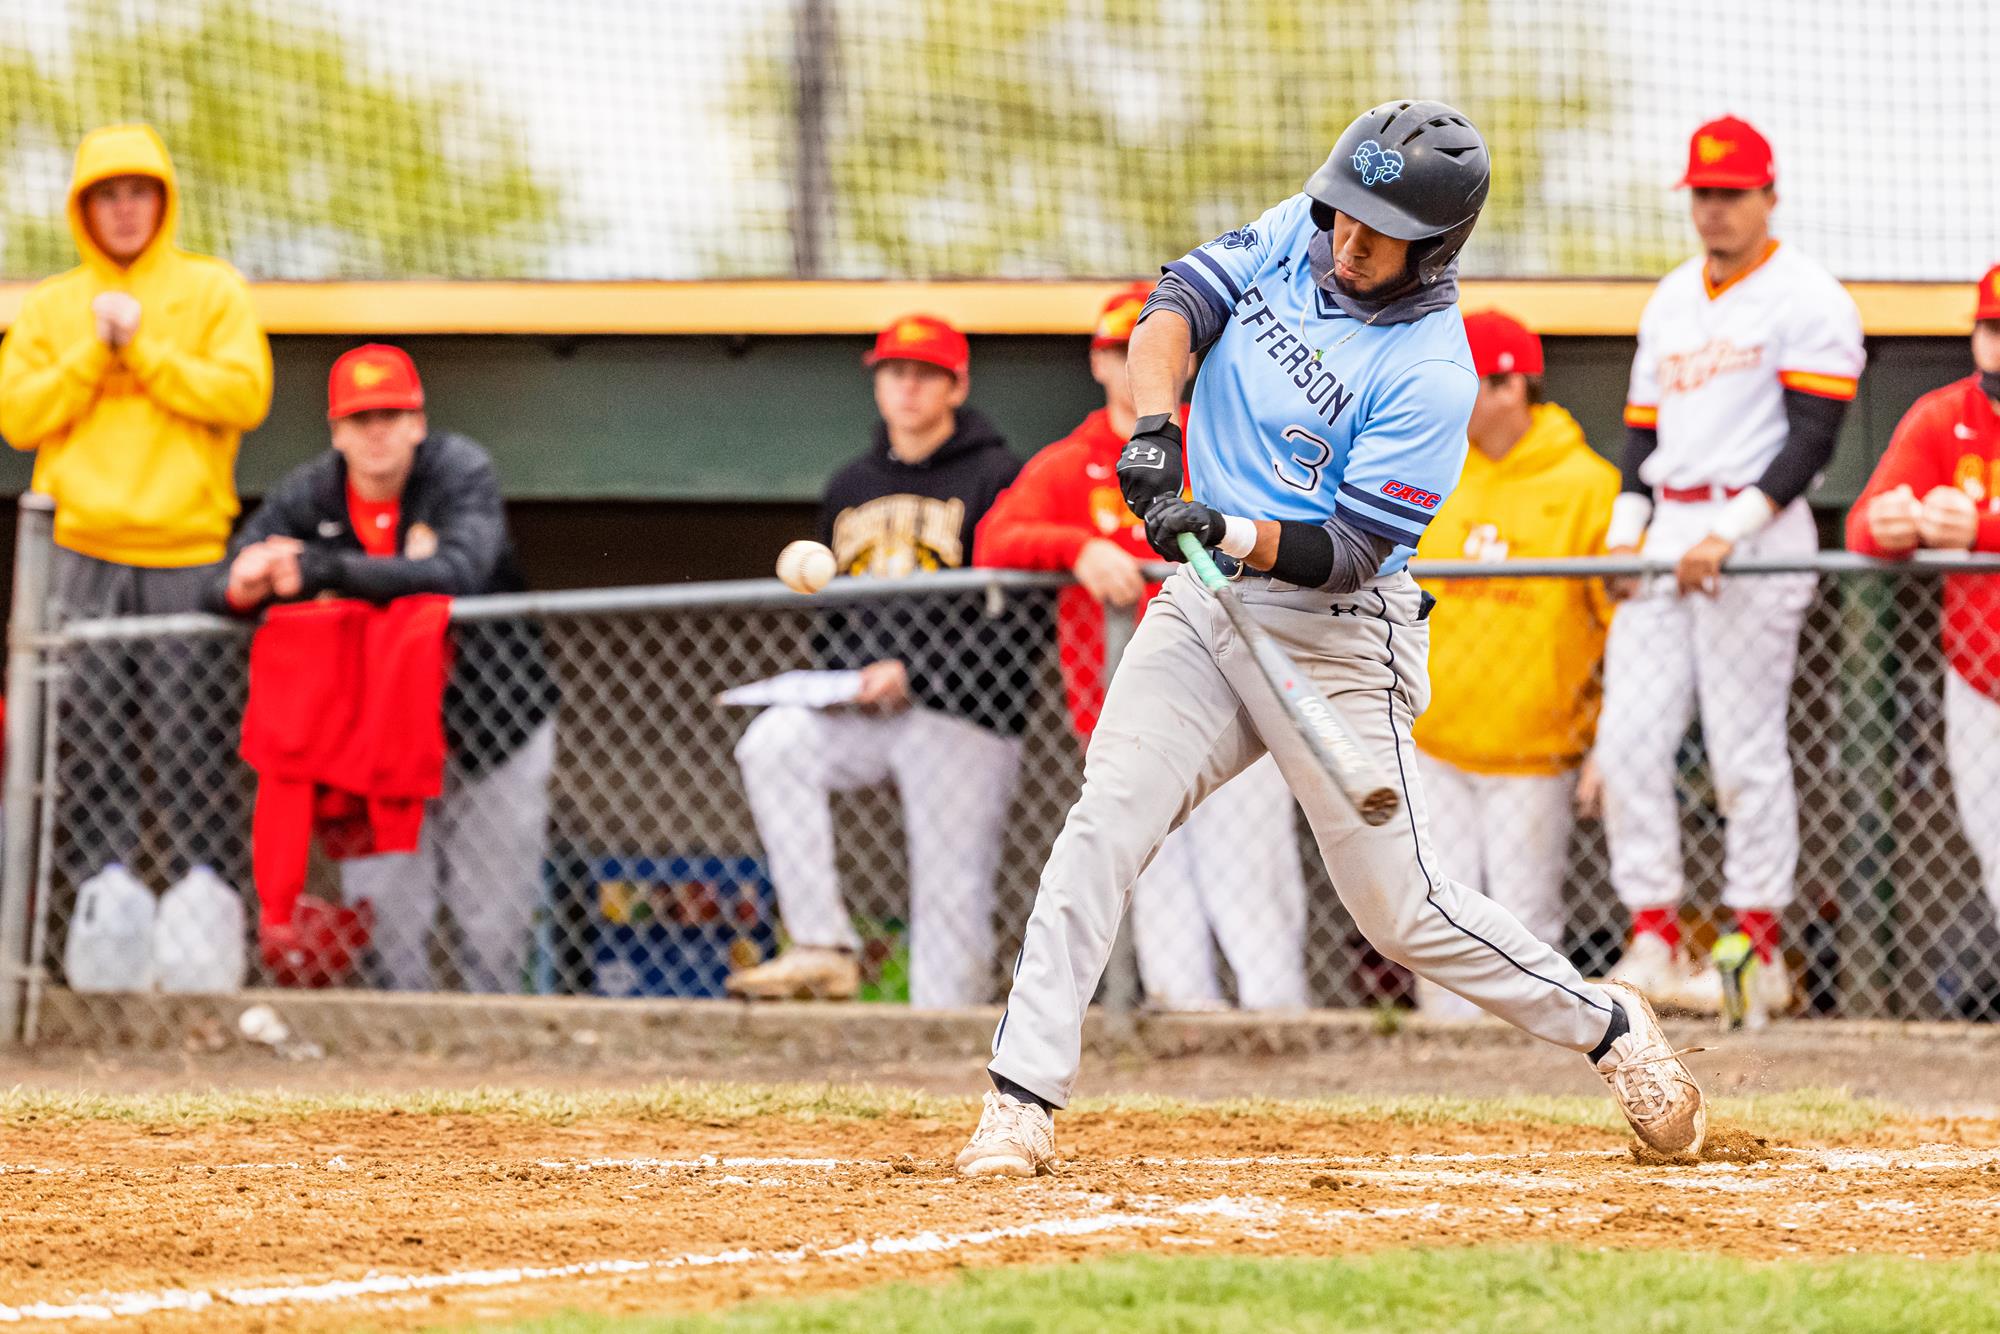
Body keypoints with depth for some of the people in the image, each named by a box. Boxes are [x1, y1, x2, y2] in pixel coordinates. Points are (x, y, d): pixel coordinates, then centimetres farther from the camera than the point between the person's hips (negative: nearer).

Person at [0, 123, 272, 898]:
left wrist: (143, 349, -5)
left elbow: (244, 393, -3)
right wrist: (95, 353, -5)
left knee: (191, 743, -6)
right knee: (89, 745, -2)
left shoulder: (212, 293, 10)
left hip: (187, 550, -2)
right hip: (81, 552, 2)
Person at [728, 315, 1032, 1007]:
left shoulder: (997, 477, -1)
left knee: (951, 892, -7)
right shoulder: (851, 488, 19)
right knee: (771, 744, -21)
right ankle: (823, 948, -21)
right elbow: (830, 609, 27)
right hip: (864, 710, 5)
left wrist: (911, 672, -17)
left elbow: (1009, 611, -10)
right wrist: (840, 678, 6)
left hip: (962, 715, -5)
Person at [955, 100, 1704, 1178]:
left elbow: (1351, 551, -19)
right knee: (1102, 826, -12)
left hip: (1333, 633, -5)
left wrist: (1231, 535, -34)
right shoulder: (1292, 238, 2)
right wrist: (1153, 431, -21)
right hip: (1204, 605, 5)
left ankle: (1604, 1023, 22)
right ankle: (1022, 1102, -12)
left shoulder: (1430, 374, -17)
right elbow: (1176, 307, -5)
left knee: (1402, 909, 0)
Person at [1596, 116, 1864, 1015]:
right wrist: (1626, 529, 6)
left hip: (1755, 531, -7)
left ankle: (1758, 954, 0)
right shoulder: (1672, 301, 19)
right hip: (1665, 536, 7)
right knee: (1628, 740, -1)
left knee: (1745, 751, -7)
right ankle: (1653, 939, 2)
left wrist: (1729, 533, -19)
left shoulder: (1807, 299, -3)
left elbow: (1813, 437, -11)